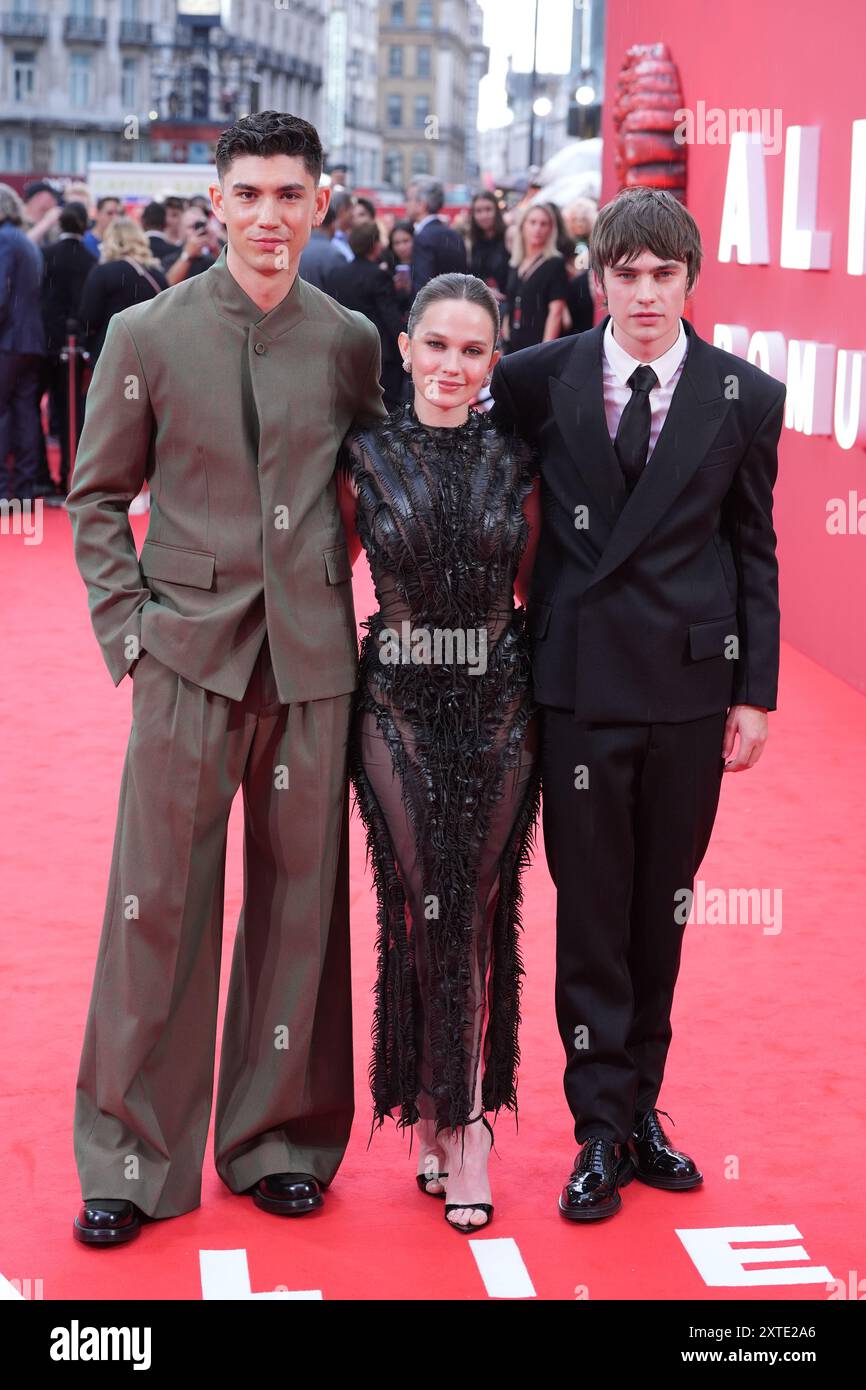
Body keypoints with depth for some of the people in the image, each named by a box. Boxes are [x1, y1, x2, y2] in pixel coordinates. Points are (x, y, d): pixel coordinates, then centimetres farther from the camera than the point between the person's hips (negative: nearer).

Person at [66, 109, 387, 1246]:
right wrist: (127, 628, -3)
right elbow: (96, 496, 6)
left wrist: (339, 593, 6)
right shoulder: (147, 334, 1)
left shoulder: (350, 341, 6)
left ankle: (281, 1140, 23)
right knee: (158, 903, 0)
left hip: (312, 655, 2)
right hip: (190, 652, -2)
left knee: (299, 899, 8)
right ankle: (133, 1159, 14)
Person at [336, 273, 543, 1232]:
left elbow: (541, 586, 10)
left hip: (498, 704, 1)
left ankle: (452, 1113, 19)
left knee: (478, 909, 5)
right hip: (399, 707, -1)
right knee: (423, 907, 1)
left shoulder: (516, 462, 2)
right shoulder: (365, 457, -1)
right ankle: (452, 1118, 17)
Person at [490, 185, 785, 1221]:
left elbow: (754, 552, 4)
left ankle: (639, 1106, 25)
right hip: (580, 678, -1)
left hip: (691, 680, 1)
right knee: (589, 907, 4)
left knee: (662, 905, 11)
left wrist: (756, 690, 2)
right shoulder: (542, 379, -1)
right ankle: (602, 1129, 15)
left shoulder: (745, 398, 2)